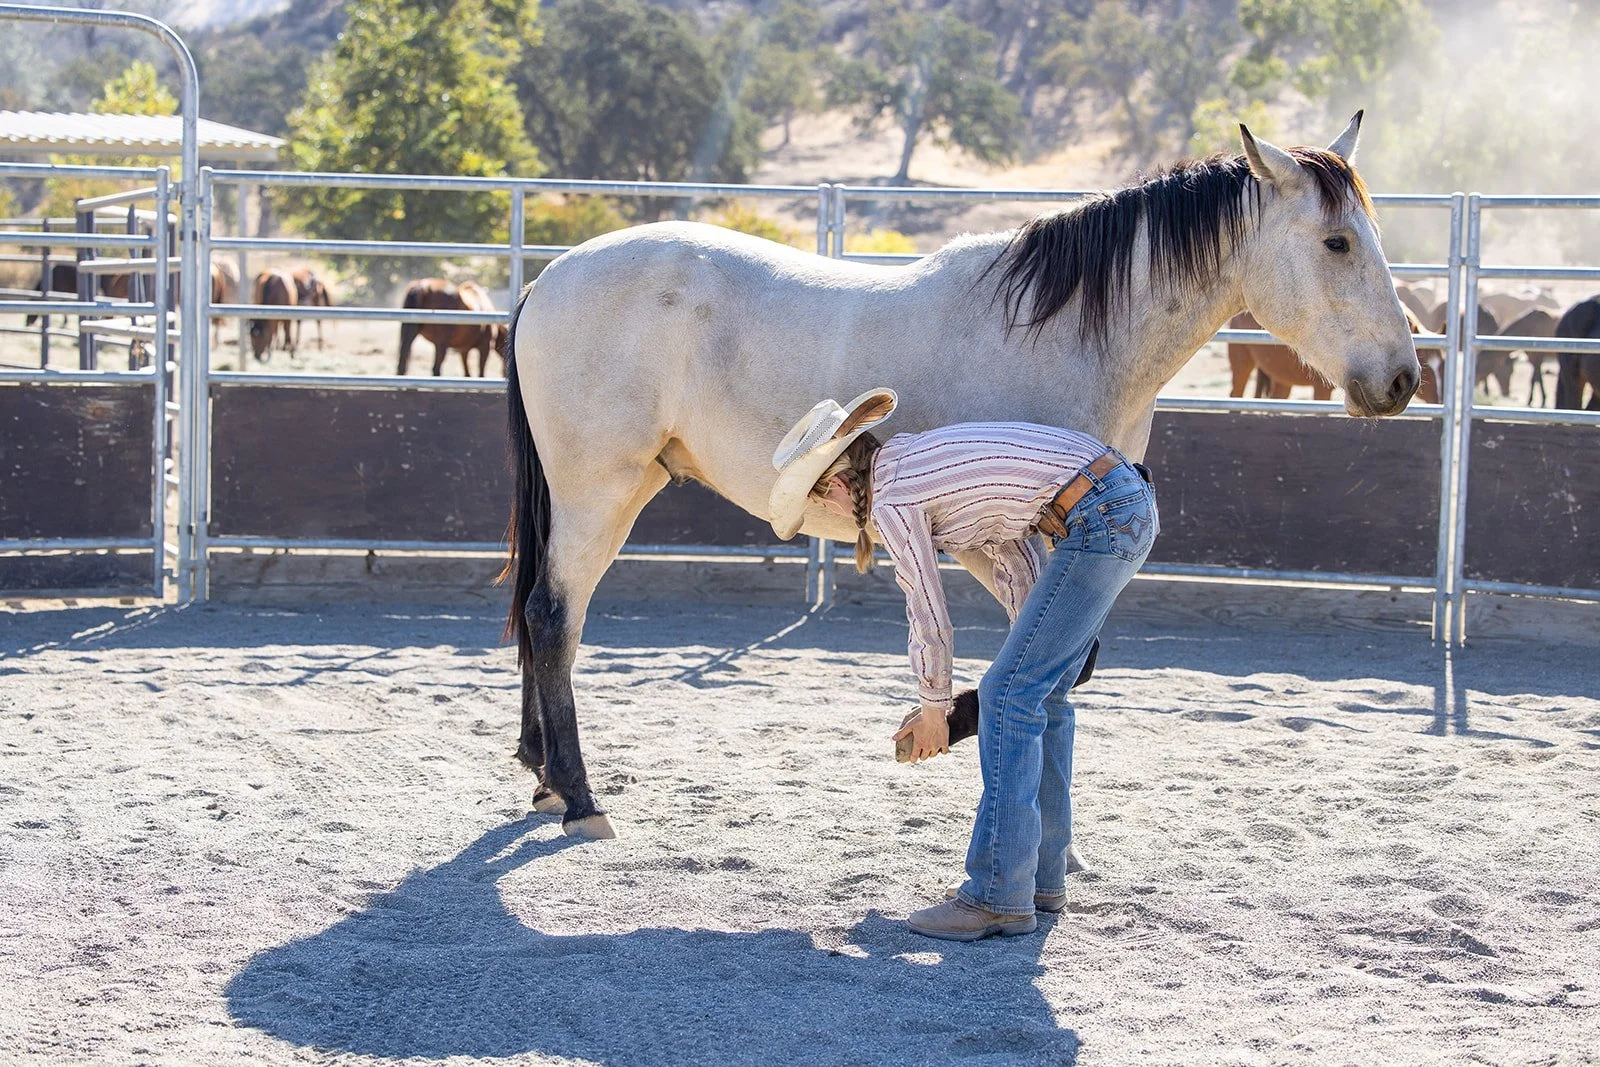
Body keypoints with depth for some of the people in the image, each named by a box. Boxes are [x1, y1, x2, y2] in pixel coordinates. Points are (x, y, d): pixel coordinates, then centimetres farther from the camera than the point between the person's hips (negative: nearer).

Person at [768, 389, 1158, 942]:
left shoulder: (893, 502, -8)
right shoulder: (920, 454, 19)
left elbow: (930, 620, 0)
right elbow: (1015, 552, 24)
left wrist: (933, 712, 16)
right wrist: (1037, 652, 31)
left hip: (1100, 522, -10)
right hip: (1131, 501, 10)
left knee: (1008, 694, -5)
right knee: (1041, 694, 17)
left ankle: (998, 897, -4)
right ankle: (1043, 875, 25)